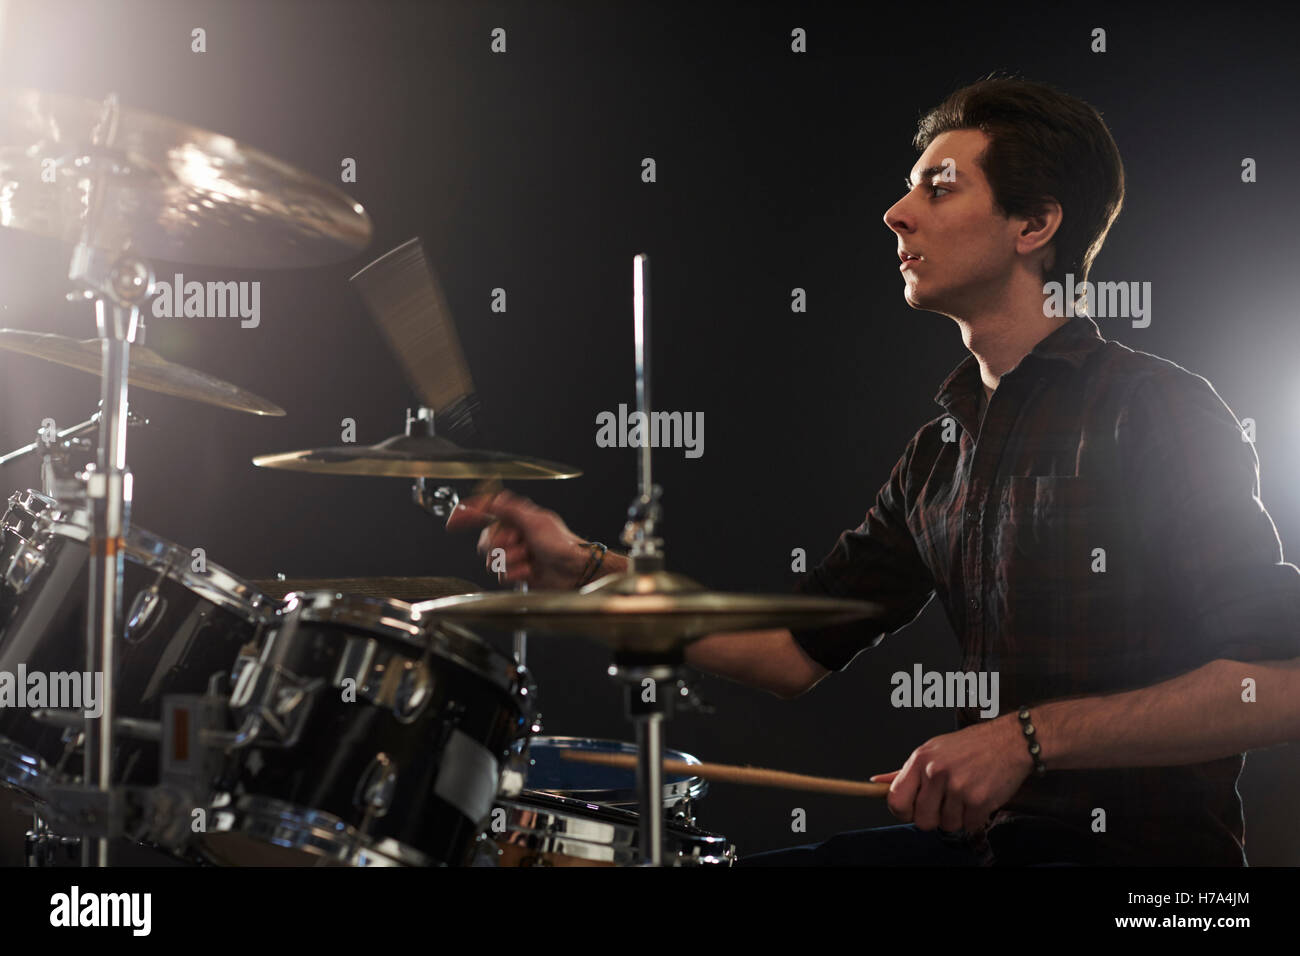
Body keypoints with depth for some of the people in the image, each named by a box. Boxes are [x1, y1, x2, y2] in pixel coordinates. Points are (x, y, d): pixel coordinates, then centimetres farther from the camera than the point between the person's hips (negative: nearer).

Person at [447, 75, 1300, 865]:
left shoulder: (1157, 413, -11)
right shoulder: (942, 453, 12)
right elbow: (796, 653, 12)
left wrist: (1028, 737, -24)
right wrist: (583, 570, 5)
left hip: (1142, 844, -7)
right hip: (988, 834, 7)